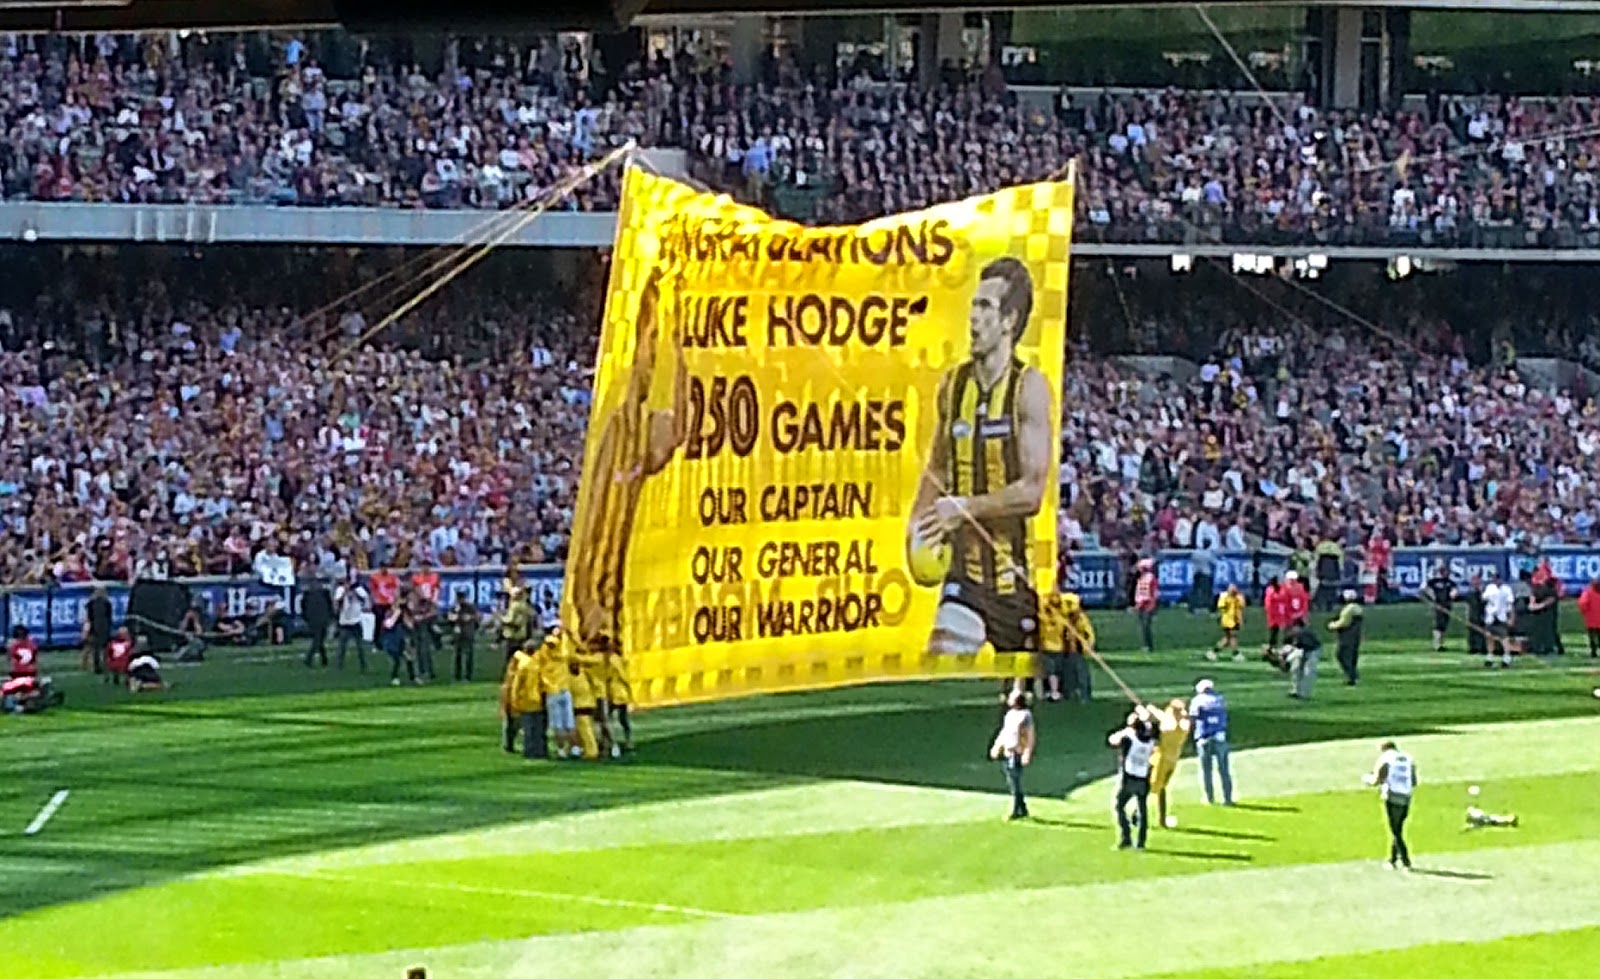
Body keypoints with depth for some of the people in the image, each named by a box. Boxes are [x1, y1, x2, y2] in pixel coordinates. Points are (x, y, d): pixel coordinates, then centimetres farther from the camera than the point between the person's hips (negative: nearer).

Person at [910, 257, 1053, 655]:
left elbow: (1032, 491, -15)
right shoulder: (952, 384, 6)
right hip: (965, 569, 3)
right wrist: (919, 521, 3)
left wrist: (963, 508, -18)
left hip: (1016, 574, -3)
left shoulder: (1029, 387, -9)